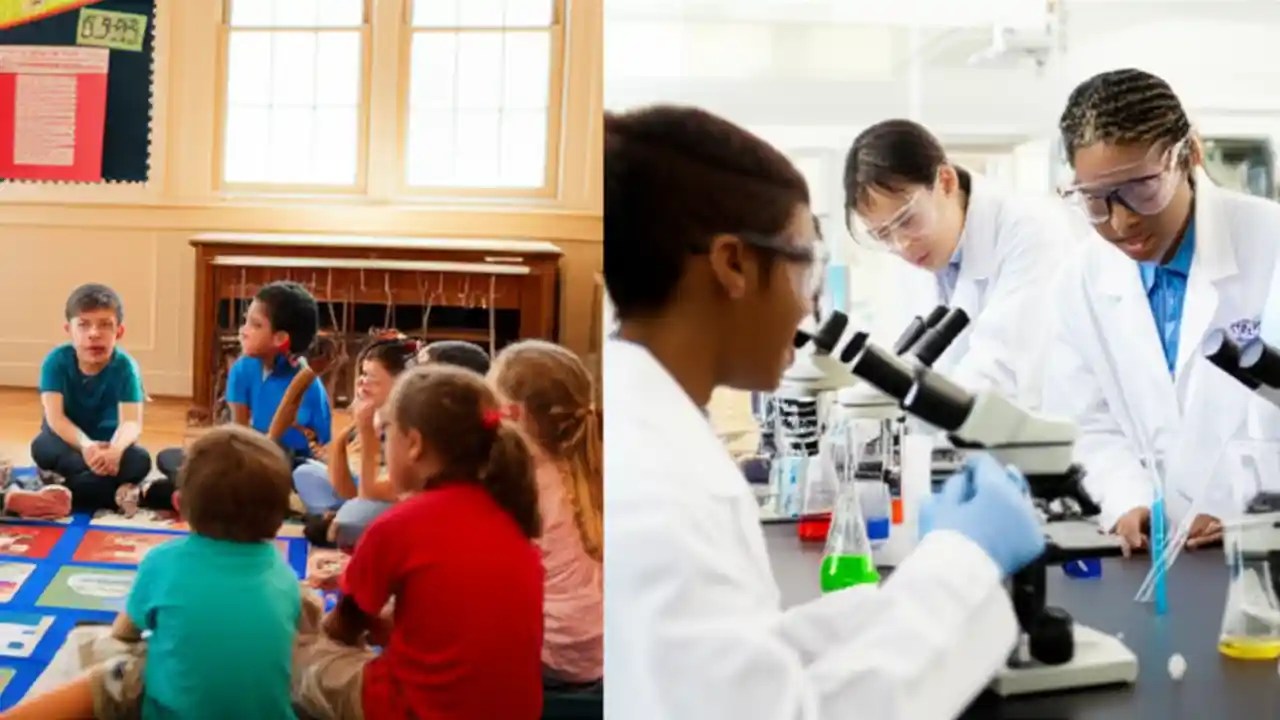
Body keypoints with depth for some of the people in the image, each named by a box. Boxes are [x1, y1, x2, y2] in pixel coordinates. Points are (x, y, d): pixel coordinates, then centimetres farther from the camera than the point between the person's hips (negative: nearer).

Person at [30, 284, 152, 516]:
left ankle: (65, 493, -32)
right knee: (42, 446, -33)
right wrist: (86, 446, -46)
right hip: (69, 442, 0)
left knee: (140, 459, -30)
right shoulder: (56, 361, -17)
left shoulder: (125, 366, -18)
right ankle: (117, 491, -36)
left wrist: (115, 450, -52)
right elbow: (55, 417, -26)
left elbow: (132, 422, -28)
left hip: (107, 444, 0)